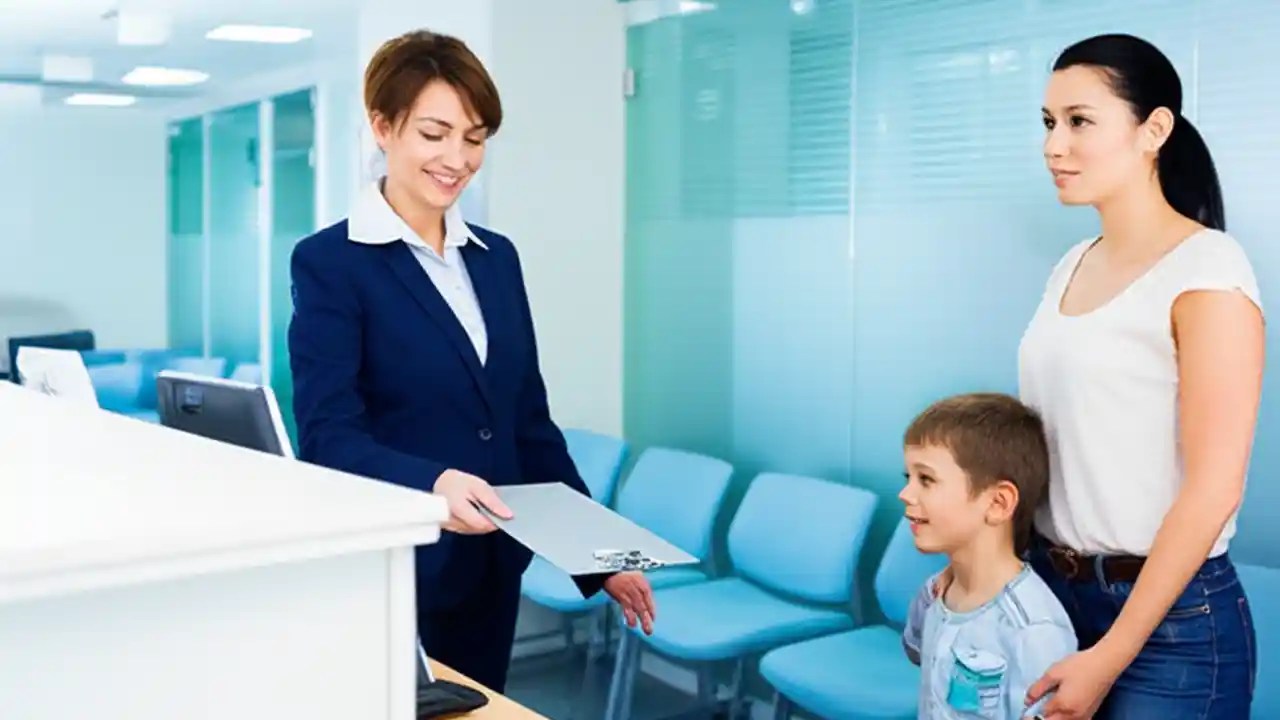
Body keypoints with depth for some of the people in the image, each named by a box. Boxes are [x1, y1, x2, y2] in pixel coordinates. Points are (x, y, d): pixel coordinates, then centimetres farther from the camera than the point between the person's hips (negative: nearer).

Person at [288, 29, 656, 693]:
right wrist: (429, 483, -36)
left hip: (491, 572, 6)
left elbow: (529, 421, 11)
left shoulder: (497, 257, 8)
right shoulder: (328, 262, -10)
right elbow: (326, 436, -18)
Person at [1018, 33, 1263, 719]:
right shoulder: (1071, 266, 7)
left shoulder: (1207, 269, -14)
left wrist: (1110, 657, -17)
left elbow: (1212, 489, -18)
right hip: (1051, 586, 7)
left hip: (1169, 619, -6)